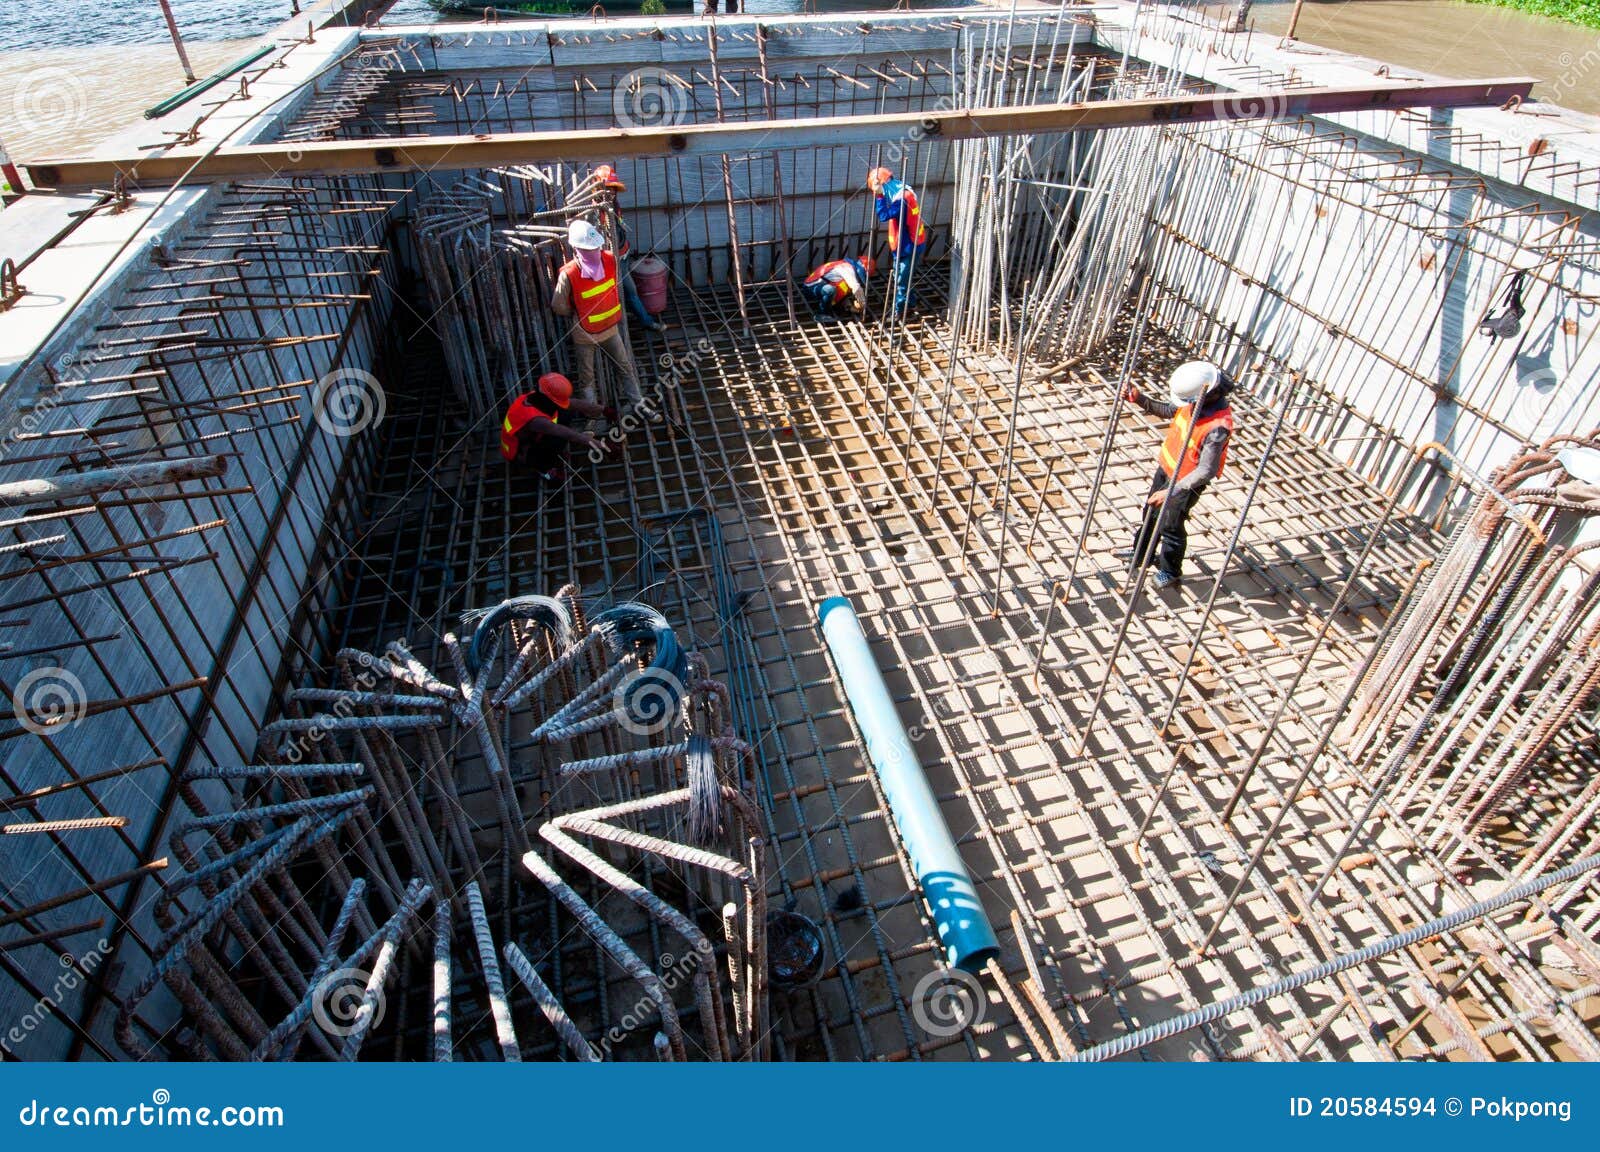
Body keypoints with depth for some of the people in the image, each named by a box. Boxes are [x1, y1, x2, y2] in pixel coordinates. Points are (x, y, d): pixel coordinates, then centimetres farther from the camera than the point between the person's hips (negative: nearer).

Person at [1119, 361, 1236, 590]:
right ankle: (1138, 555, 47)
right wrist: (1139, 398, -8)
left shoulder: (1218, 427, -36)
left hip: (1185, 482, -8)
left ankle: (1170, 571, 36)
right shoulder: (1194, 401, -14)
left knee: (1171, 526, 11)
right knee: (1150, 513, 24)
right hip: (1166, 467, 8)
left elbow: (1206, 471, -32)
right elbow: (1167, 410, 6)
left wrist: (1171, 491, -34)